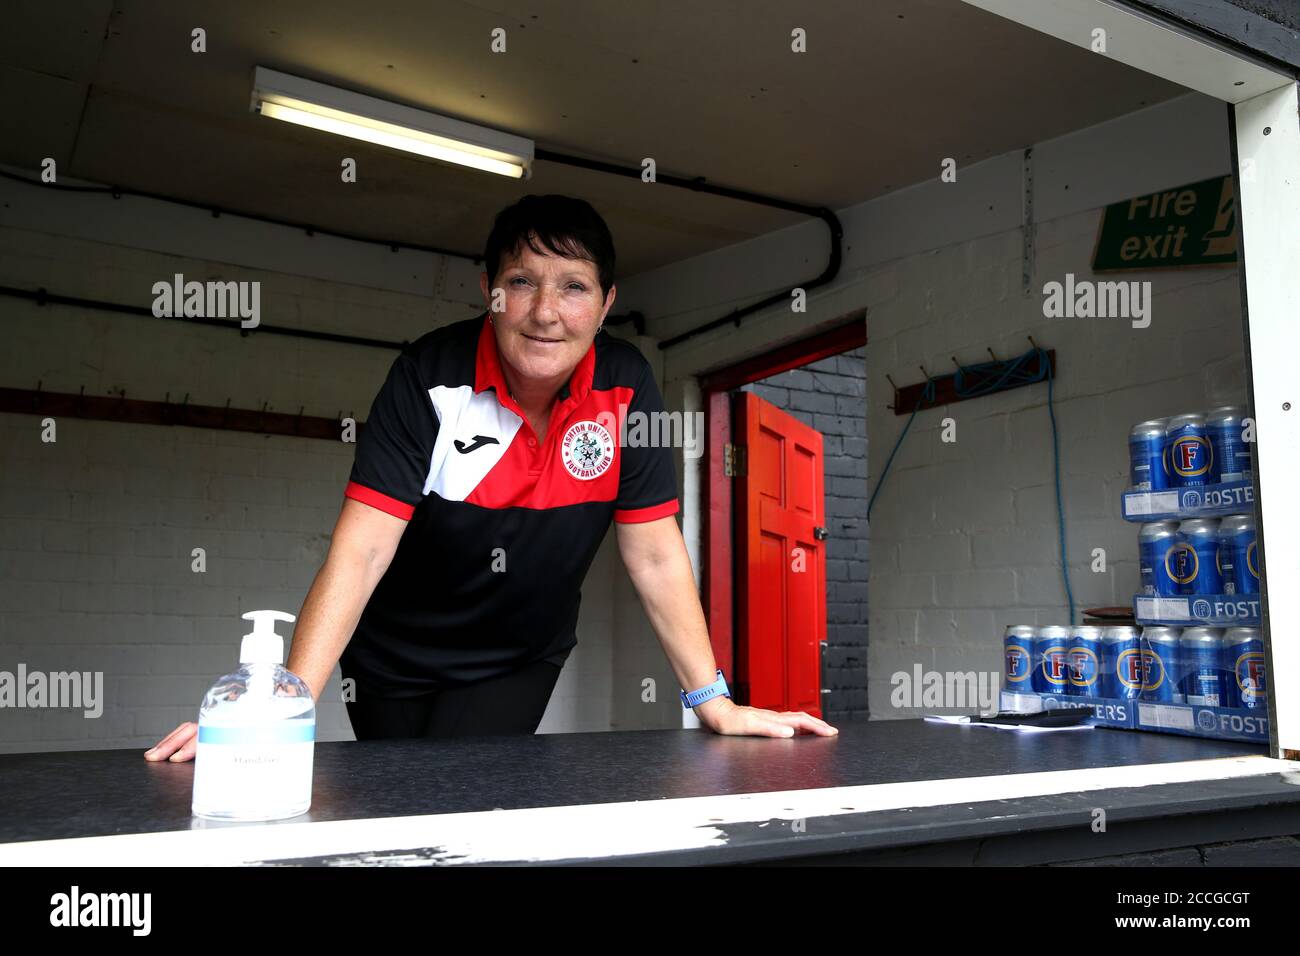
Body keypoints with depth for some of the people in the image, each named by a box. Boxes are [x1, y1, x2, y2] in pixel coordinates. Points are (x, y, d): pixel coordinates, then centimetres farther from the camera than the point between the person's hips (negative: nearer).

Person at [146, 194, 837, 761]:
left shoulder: (625, 388, -15)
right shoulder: (429, 376, -23)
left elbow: (655, 557, -11)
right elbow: (360, 551, -28)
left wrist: (716, 705, -14)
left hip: (518, 663, 1)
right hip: (392, 659, 0)